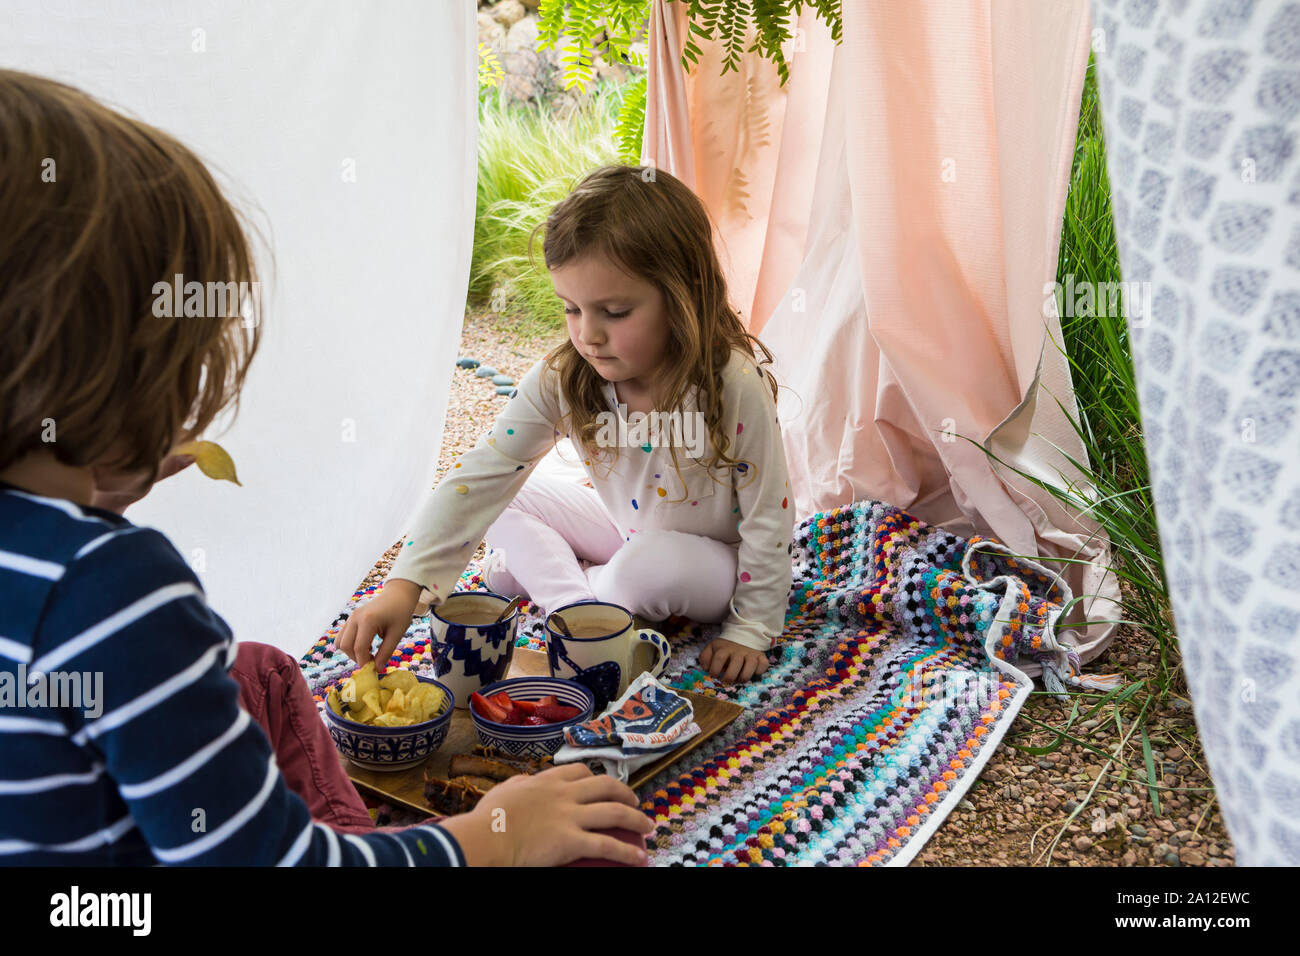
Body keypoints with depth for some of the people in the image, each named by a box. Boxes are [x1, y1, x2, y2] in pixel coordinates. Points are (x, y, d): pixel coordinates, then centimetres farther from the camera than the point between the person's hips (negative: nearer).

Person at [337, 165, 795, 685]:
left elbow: (768, 519, -21)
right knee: (510, 495, -4)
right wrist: (405, 584, -33)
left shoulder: (735, 388, -32)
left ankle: (541, 571, -8)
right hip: (625, 526, 5)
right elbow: (479, 477, -24)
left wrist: (750, 630, -18)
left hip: (711, 556, -4)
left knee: (656, 569, -36)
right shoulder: (562, 378, -21)